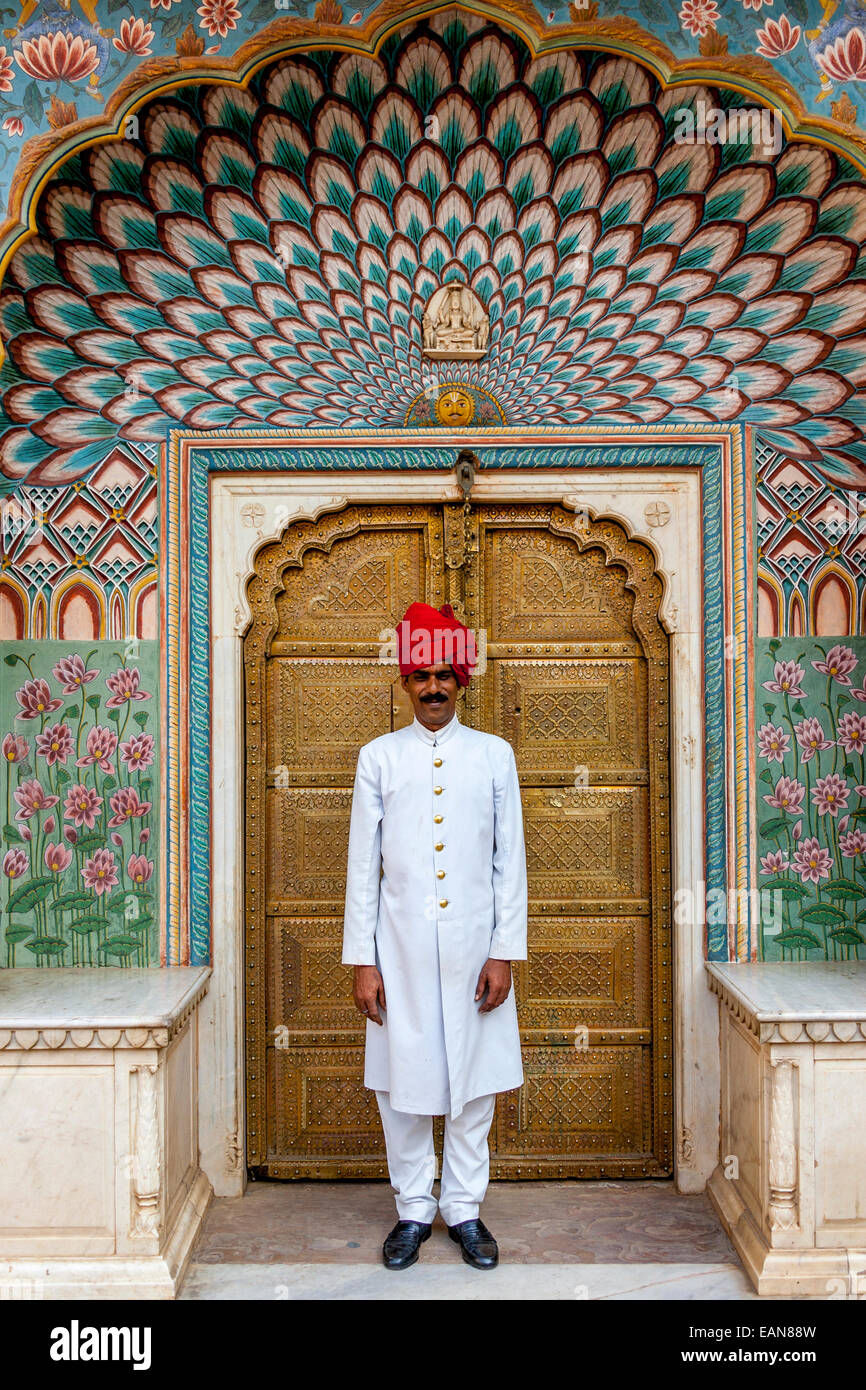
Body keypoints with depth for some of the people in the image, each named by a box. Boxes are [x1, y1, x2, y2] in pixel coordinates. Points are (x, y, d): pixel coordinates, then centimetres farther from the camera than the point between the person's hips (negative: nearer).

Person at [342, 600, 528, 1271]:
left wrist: (505, 952, -3)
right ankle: (414, 1209, 25)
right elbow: (363, 865, 2)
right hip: (401, 948, 0)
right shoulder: (378, 757, 2)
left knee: (475, 1081, 8)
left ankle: (465, 1208, 26)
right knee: (404, 1079, 7)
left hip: (474, 946, 0)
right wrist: (362, 960, -2)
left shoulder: (495, 755, 4)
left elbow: (511, 861, 3)